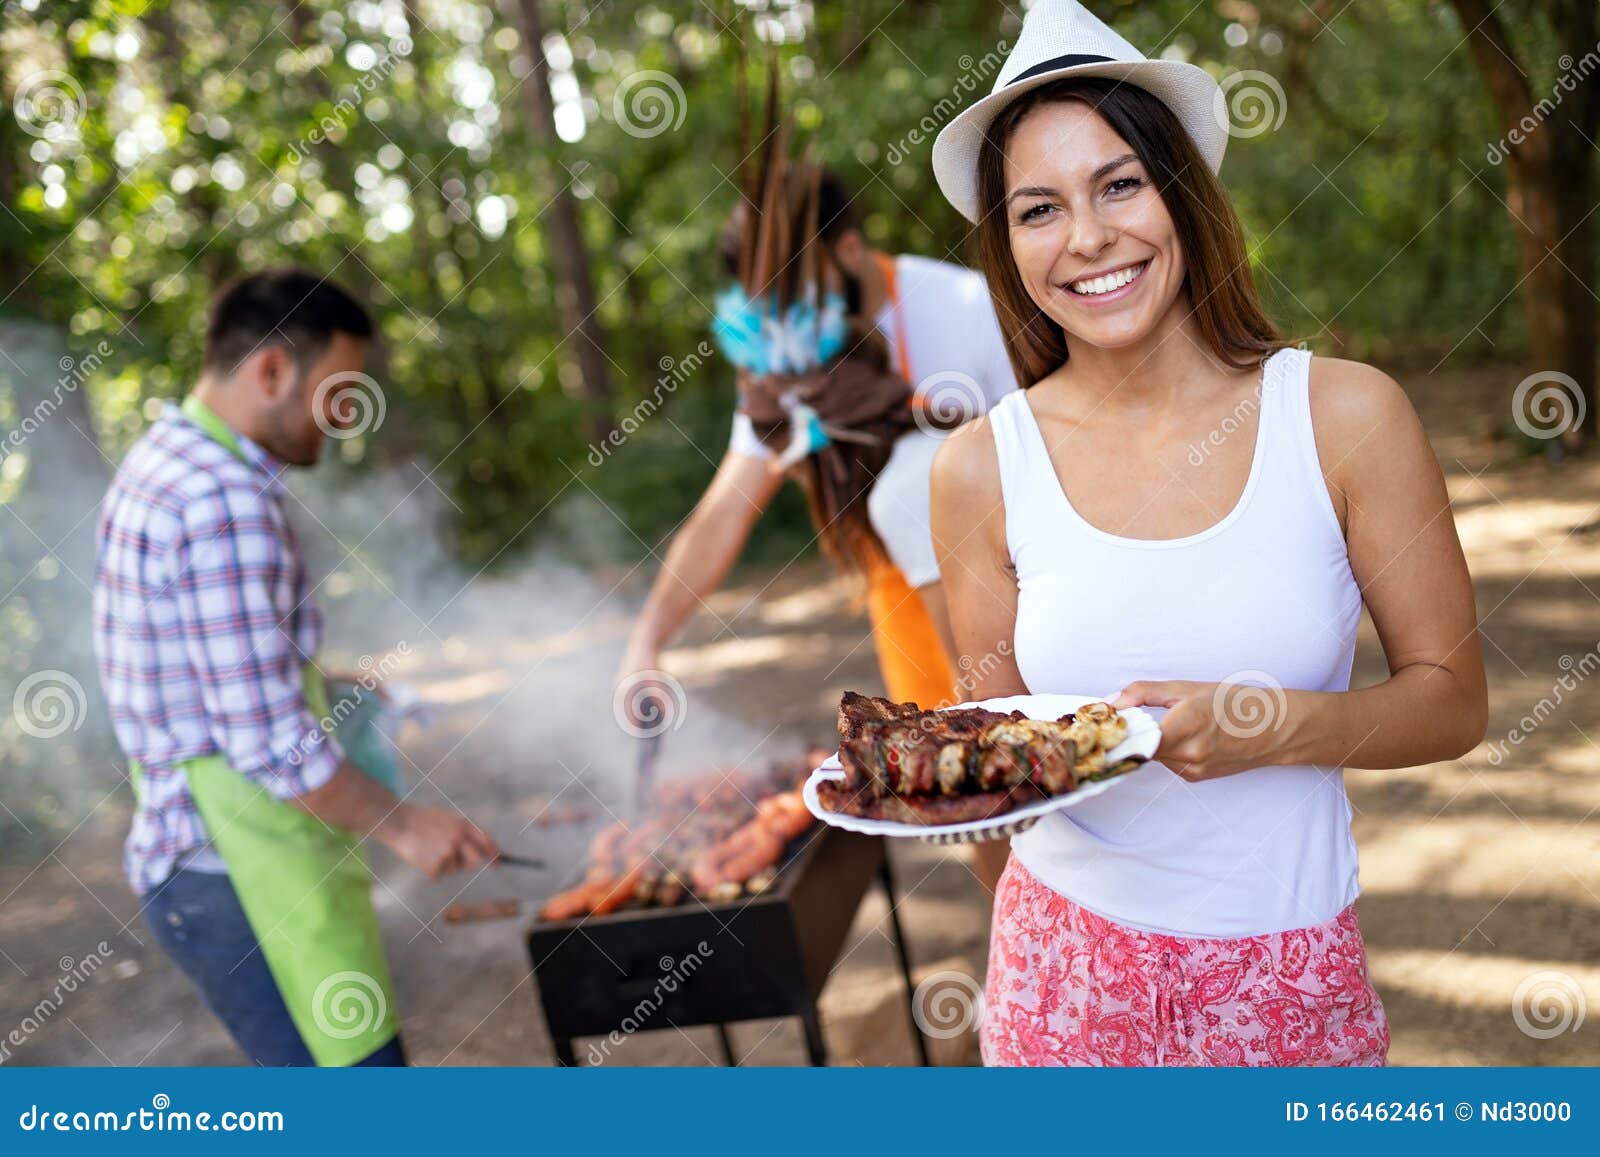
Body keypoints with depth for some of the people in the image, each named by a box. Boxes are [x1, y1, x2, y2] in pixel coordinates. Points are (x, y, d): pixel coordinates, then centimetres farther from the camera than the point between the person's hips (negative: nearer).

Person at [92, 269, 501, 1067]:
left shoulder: (159, 467, 11)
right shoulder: (224, 501, -22)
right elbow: (271, 744, -25)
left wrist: (334, 693, 21)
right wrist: (402, 824, -13)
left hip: (197, 858, 10)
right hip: (243, 873, -10)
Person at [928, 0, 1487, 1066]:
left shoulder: (1348, 416, -9)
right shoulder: (982, 468, -7)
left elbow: (1454, 699, -3)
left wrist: (1275, 727, -20)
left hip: (1293, 968, 0)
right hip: (1067, 963, 1)